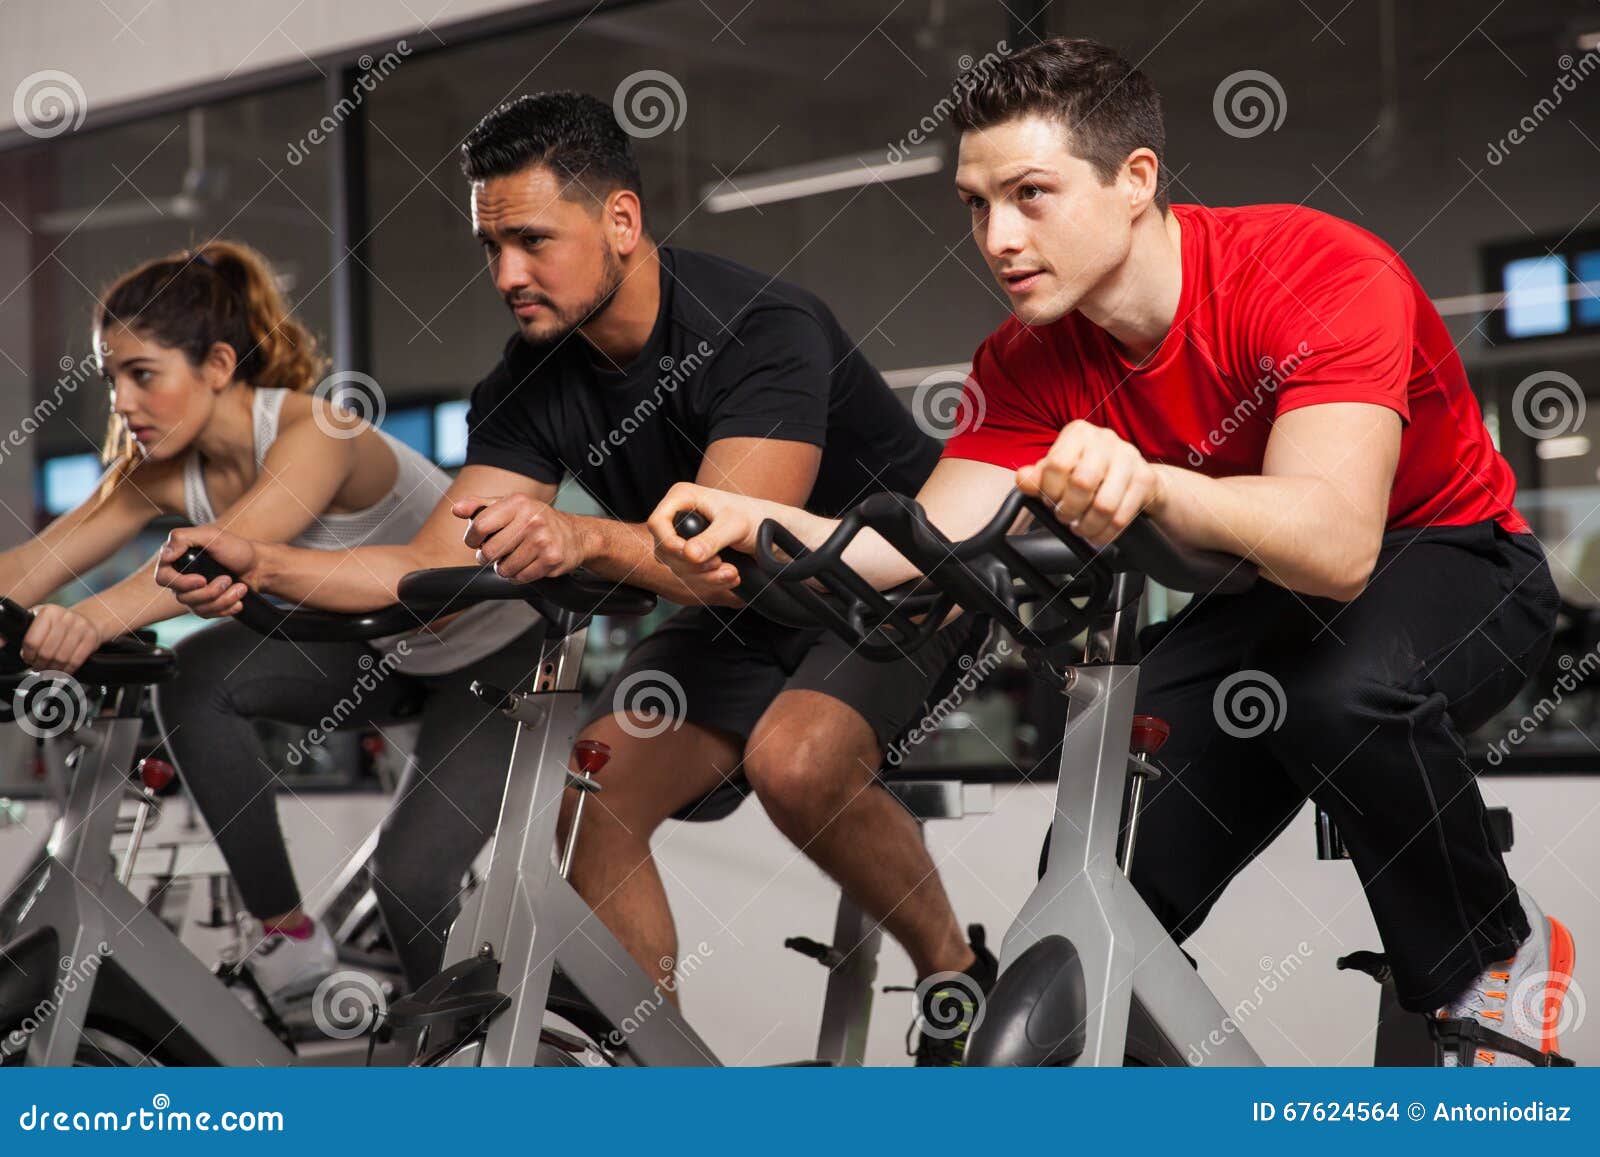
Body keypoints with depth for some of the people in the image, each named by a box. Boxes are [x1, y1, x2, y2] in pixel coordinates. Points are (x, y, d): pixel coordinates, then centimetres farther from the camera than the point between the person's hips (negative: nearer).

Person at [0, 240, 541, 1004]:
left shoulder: (315, 433, -32)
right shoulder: (165, 472, -10)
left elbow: (236, 549, -51)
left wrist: (98, 618, -67)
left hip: (500, 652, -7)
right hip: (381, 651, 7)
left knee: (407, 877, -20)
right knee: (197, 678, -17)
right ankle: (287, 938, -6)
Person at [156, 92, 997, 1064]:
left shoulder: (761, 327, -28)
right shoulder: (536, 381, -8)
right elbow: (436, 566, -12)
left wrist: (583, 538, -57)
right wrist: (260, 566, -27)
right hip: (739, 621, 6)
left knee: (794, 759, -34)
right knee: (586, 800, -16)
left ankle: (957, 973, -8)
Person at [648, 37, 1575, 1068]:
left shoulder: (1324, 275, -30)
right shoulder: (1033, 363, -11)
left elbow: (1336, 544, -43)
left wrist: (1152, 486, -63)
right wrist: (758, 523, -40)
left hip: (1456, 558, -4)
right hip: (1262, 602, 5)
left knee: (1344, 692, -38)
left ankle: (1499, 957, -12)